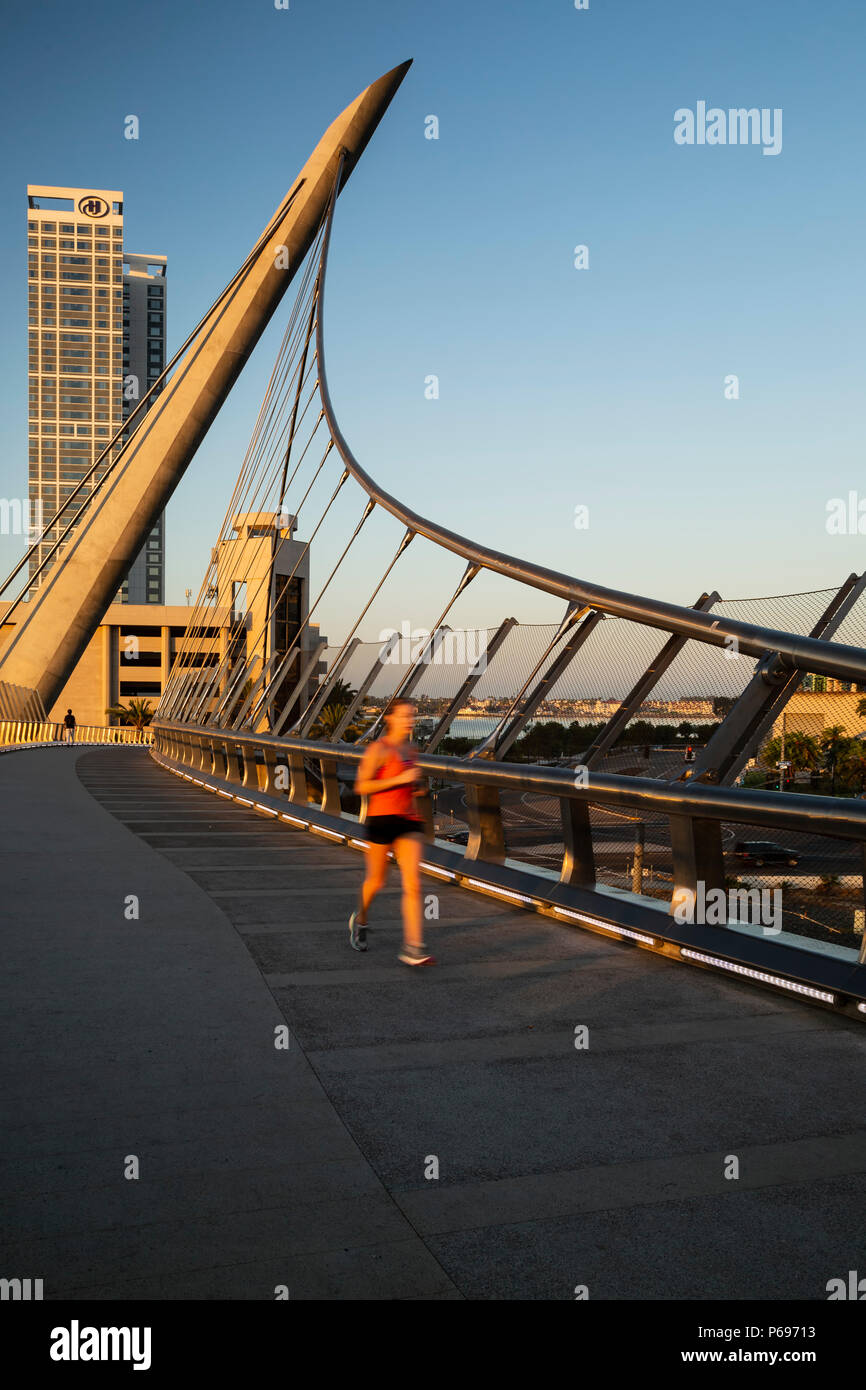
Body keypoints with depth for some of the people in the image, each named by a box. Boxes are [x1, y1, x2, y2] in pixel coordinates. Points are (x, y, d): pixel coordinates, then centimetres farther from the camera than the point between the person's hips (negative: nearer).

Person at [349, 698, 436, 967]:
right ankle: (359, 920, 41)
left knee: (413, 884, -7)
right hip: (382, 818, -5)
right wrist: (401, 779, -19)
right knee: (376, 881, 10)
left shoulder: (409, 749, 12)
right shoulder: (379, 749, -10)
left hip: (409, 820, 6)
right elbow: (361, 787, -14)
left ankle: (412, 948, -9)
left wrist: (415, 788, 7)